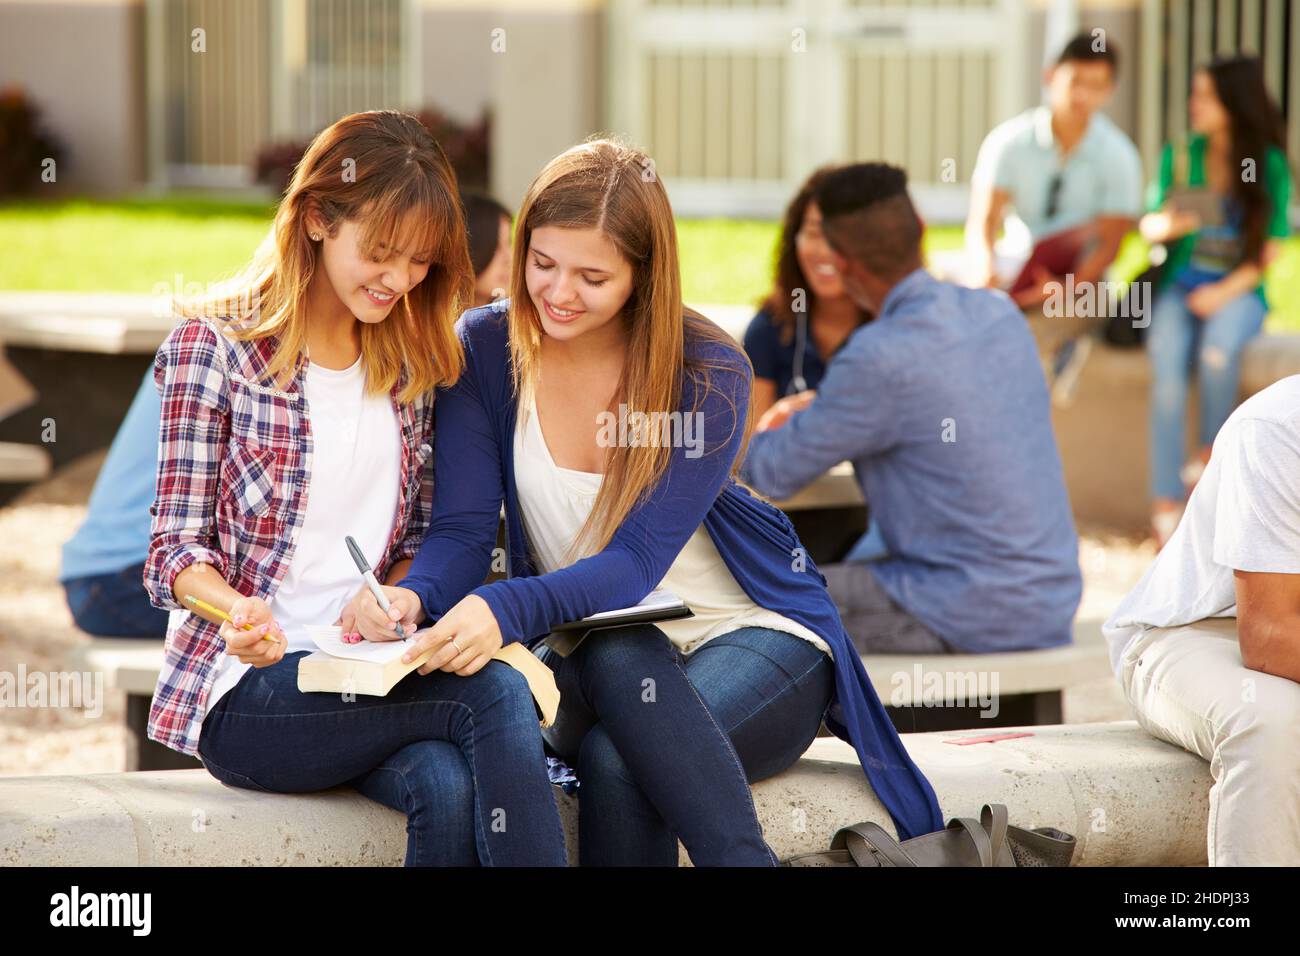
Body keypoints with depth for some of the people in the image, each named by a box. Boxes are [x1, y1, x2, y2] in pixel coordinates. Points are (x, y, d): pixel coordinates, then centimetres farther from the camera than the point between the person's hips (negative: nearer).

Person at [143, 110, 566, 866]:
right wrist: (234, 607, -27)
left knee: (450, 786, -33)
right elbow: (177, 548, -5)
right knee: (495, 692, -30)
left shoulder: (411, 363, 14)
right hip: (244, 689, -4)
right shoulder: (213, 347, -2)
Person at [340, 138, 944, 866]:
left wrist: (507, 609, -42)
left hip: (751, 639, -3)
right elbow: (462, 530, -10)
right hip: (591, 659, 3)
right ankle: (744, 864, -35)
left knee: (619, 762, -36)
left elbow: (637, 561, -23)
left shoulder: (709, 373, -14)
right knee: (619, 660, -37)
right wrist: (414, 598, -36)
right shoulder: (486, 349, -5)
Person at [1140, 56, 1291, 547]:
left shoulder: (1269, 165, 0)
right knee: (1167, 358, -30)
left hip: (1238, 290, -2)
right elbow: (1148, 227, 11)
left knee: (1218, 349, -36)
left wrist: (1227, 291, -16)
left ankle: (1210, 455, -14)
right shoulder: (1180, 156, 8)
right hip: (1180, 286, 2)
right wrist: (1165, 225, -14)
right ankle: (1165, 502, -33)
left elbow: (1268, 249, -2)